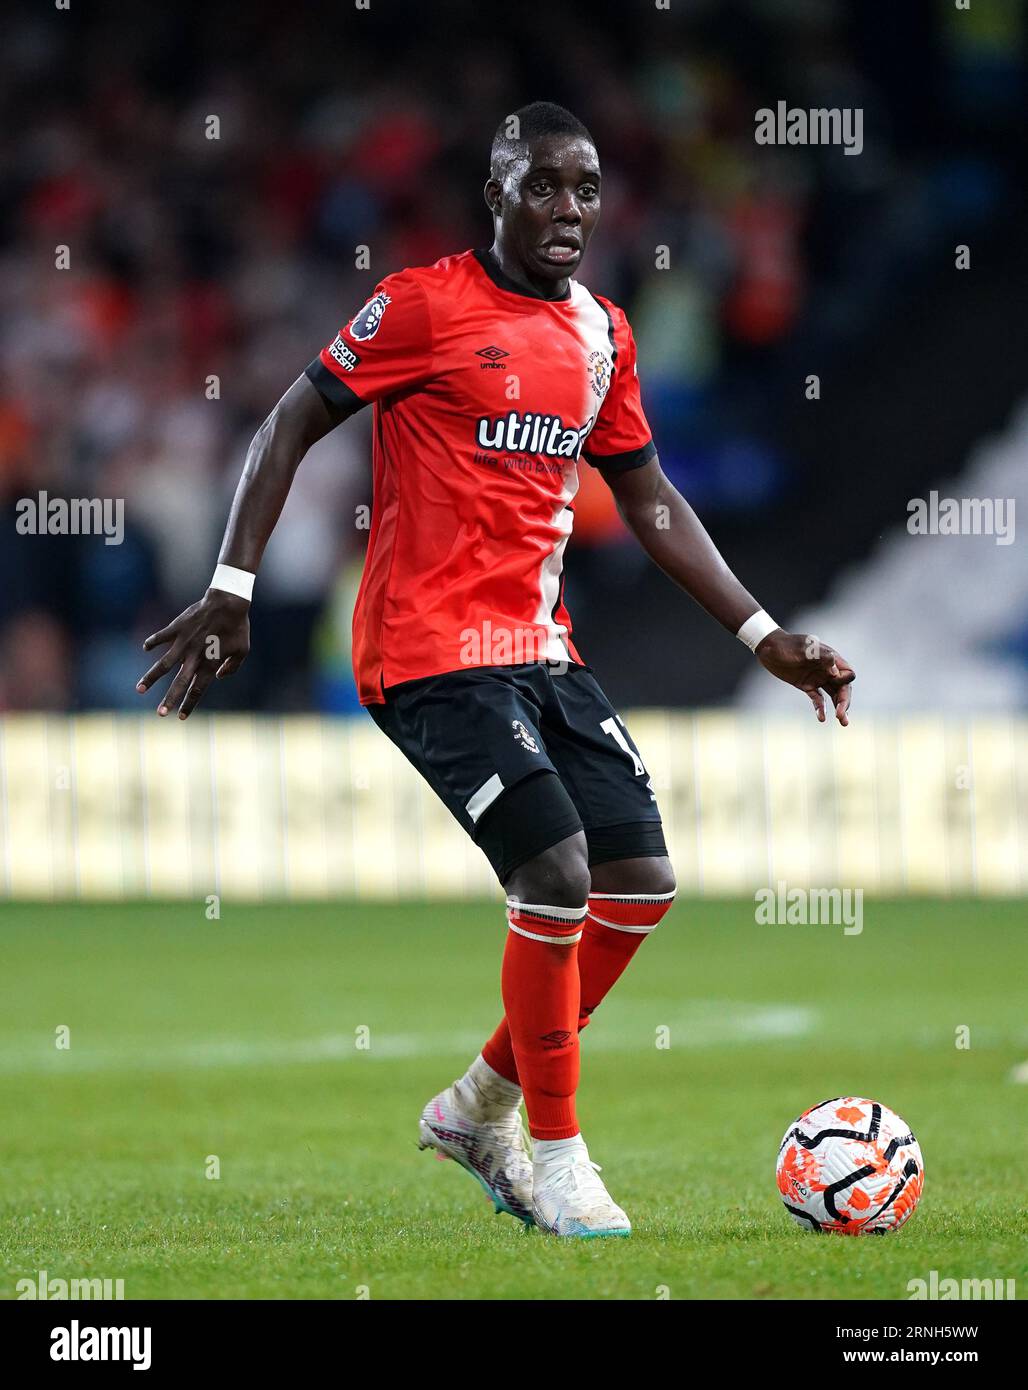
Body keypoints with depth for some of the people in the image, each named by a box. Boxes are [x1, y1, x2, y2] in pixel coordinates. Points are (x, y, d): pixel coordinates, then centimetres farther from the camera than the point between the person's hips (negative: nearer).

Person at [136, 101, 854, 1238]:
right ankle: (556, 1161, -4)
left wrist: (762, 636, 17)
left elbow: (648, 501, 21)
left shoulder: (604, 334, 12)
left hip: (541, 651, 8)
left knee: (642, 882, 2)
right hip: (433, 652, -8)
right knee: (558, 877, -18)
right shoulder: (425, 304, -7)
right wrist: (231, 589, -11)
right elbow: (291, 426, -4)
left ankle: (477, 1109, 18)